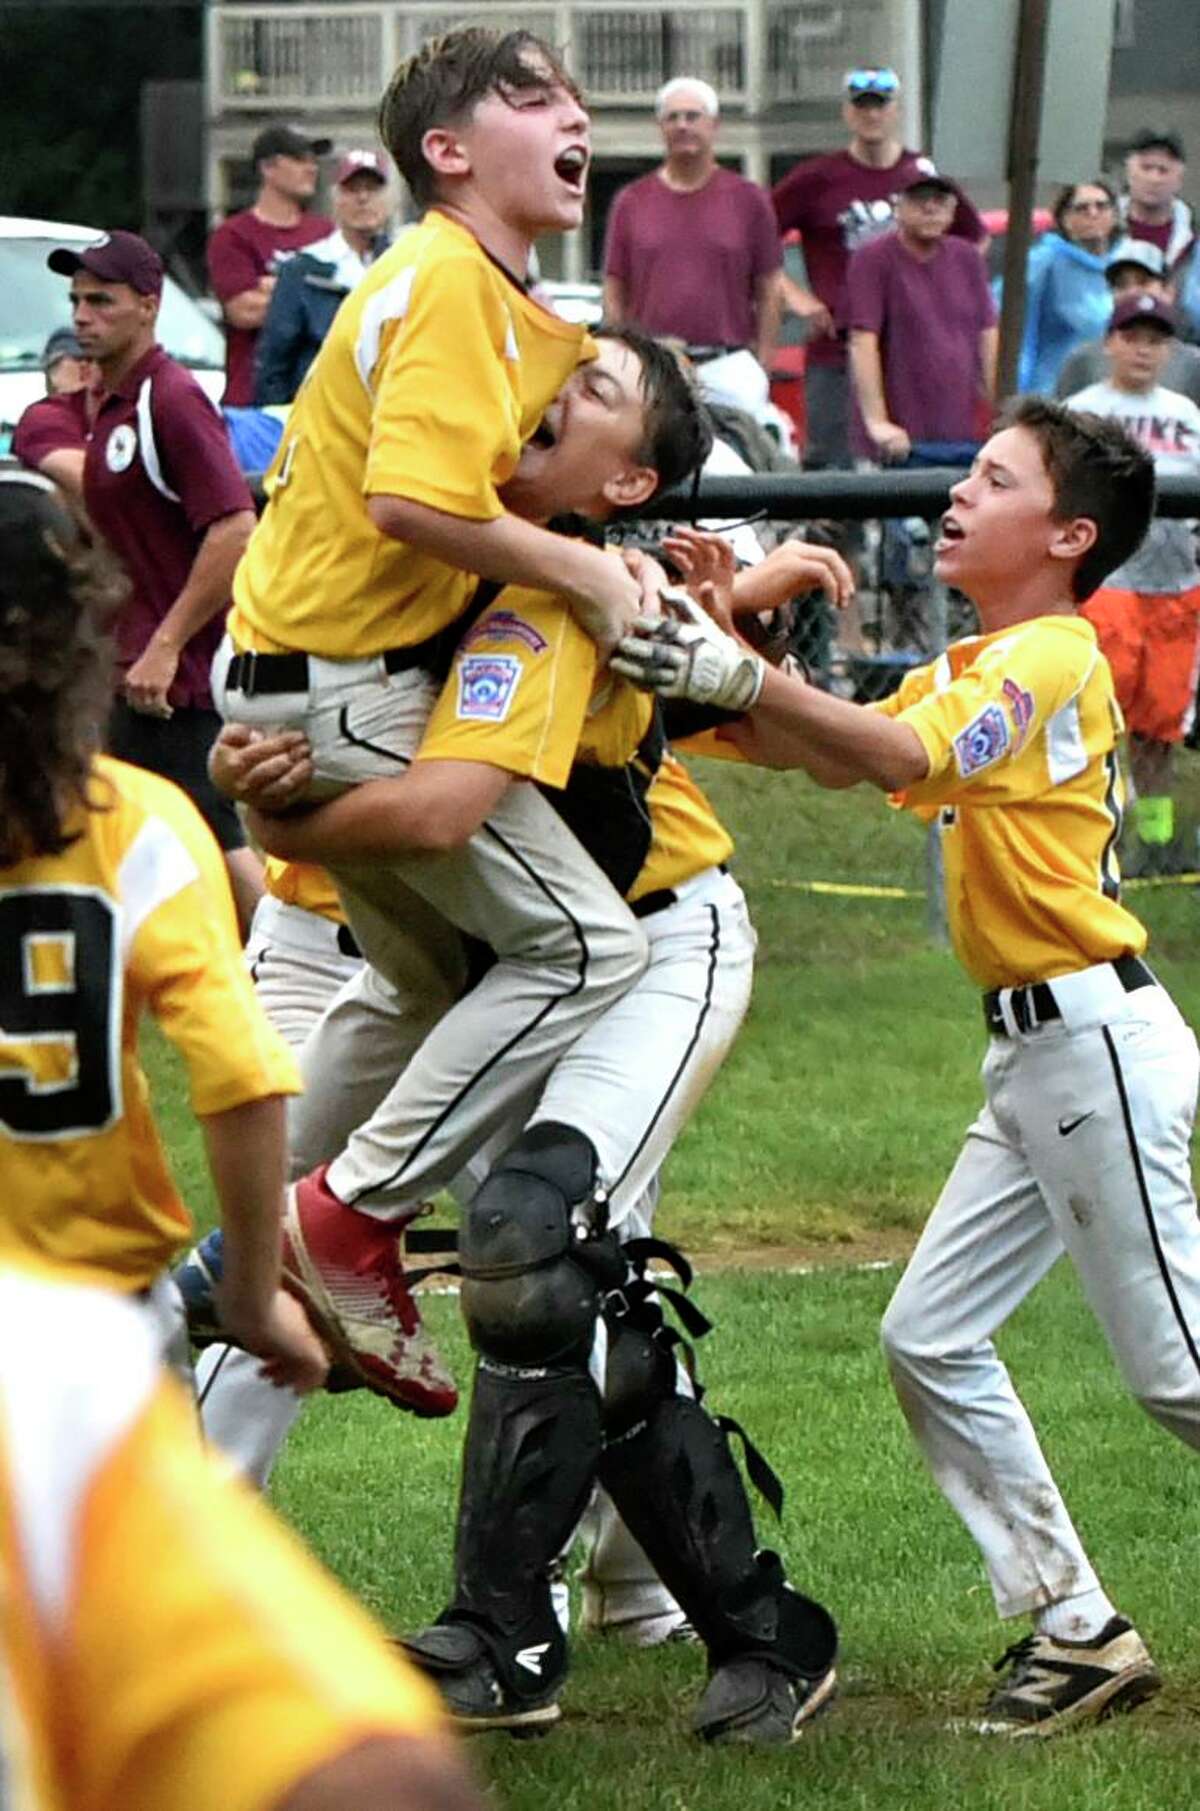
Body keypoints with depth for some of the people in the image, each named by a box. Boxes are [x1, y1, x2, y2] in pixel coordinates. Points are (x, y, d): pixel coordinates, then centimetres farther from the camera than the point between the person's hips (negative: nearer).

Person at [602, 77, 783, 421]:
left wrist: (762, 367, 1)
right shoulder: (631, 202, 10)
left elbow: (768, 293, 8)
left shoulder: (748, 200, 8)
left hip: (727, 369, -1)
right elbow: (614, 293, 12)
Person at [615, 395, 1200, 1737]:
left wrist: (741, 679, -37)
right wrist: (718, 659, -2)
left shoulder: (1053, 658, -12)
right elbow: (833, 757, 11)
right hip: (1032, 1056, 10)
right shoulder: (968, 669, 18)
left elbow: (902, 757, -28)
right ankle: (1075, 1628, 9)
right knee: (929, 1340, 6)